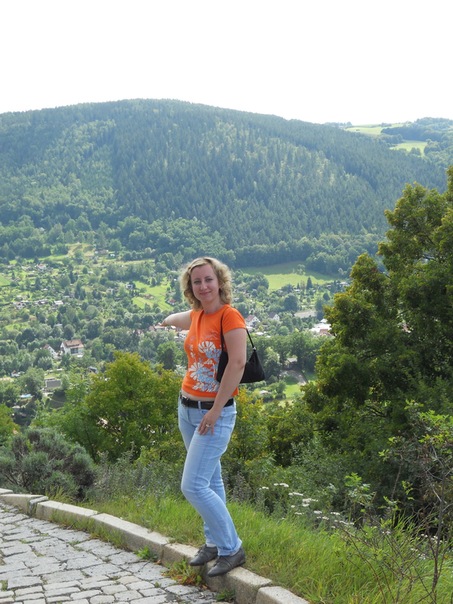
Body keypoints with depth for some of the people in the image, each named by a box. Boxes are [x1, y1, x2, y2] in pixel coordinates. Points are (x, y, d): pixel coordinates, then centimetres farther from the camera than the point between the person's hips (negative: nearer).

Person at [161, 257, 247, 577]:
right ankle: (214, 543, 28)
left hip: (215, 412, -8)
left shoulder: (229, 316, -15)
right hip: (187, 407, 8)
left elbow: (238, 363, -24)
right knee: (210, 481, 16)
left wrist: (216, 410, -22)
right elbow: (178, 318, 33)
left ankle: (232, 549, 3)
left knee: (194, 485, -11)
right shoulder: (197, 315, 7)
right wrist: (167, 320, 56)